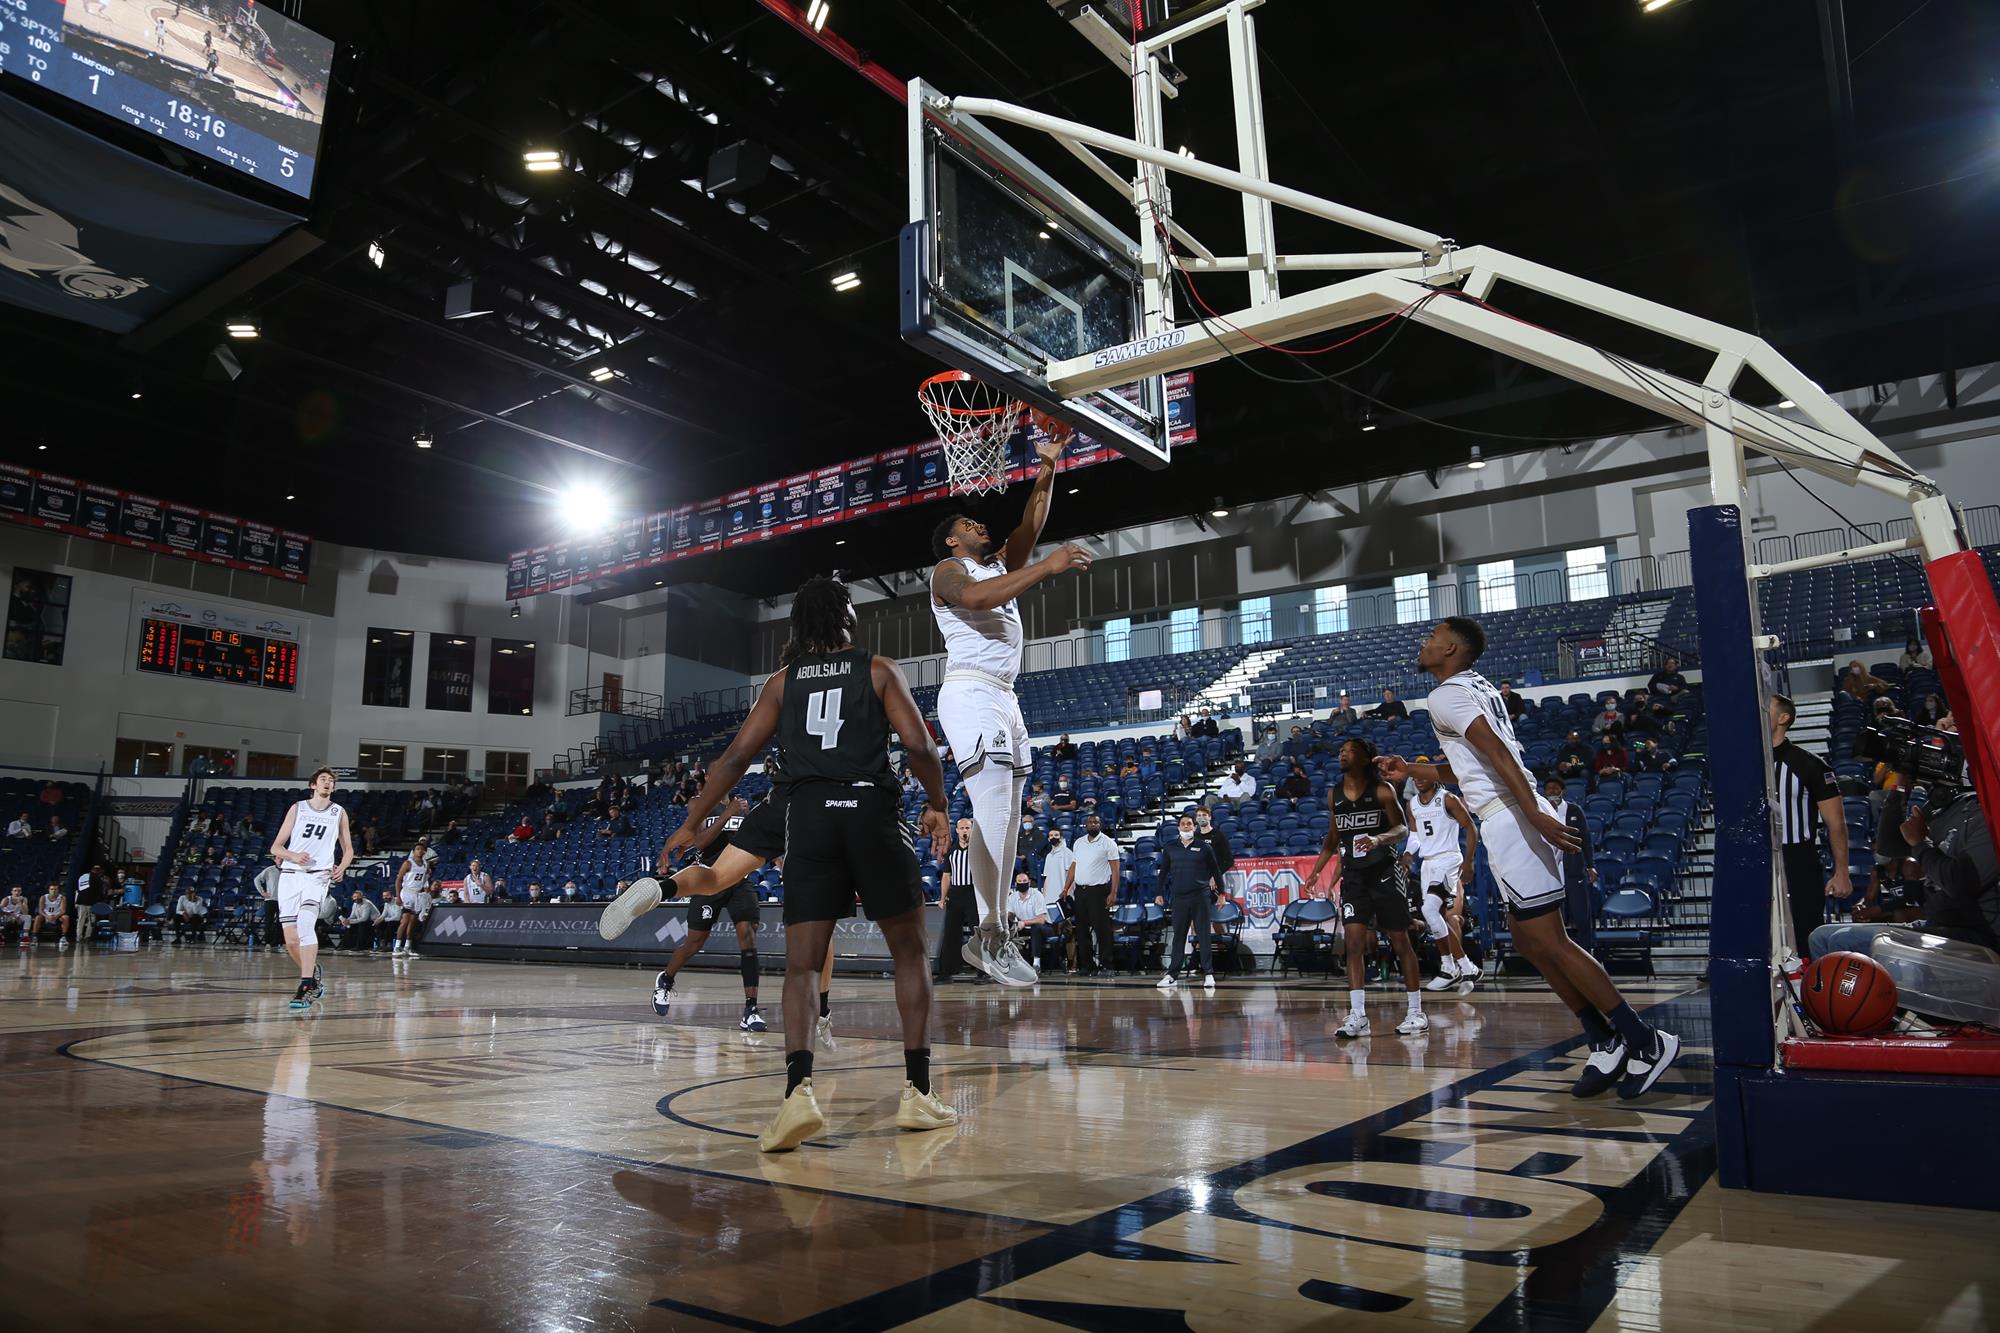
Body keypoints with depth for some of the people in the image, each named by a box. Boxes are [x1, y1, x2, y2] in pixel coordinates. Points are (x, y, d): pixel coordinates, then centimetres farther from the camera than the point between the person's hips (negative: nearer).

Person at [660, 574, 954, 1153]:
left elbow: (736, 756, 8)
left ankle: (799, 1088, -19)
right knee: (909, 953, 12)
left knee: (801, 967, 3)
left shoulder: (783, 681, 14)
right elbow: (918, 744, -4)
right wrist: (937, 806, 12)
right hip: (873, 811, -1)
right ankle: (917, 1093, 10)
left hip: (809, 816, 2)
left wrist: (690, 824, 14)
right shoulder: (878, 670, 7)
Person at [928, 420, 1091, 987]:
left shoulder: (1000, 565, 26)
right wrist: (1049, 566, -21)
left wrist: (1047, 467, 7)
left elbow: (1030, 526, 14)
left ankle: (992, 933, 5)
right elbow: (977, 597, -19)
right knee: (992, 809, -20)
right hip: (970, 692, -9)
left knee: (1005, 817, 3)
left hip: (1005, 698, 9)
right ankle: (989, 933, -21)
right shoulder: (947, 570, 2)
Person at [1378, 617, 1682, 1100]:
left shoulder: (1446, 695, -8)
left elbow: (1497, 752, -21)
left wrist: (1534, 814, -28)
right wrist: (1411, 770, 36)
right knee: (1529, 941, 14)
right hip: (1516, 819, 10)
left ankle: (1645, 1041, -2)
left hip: (1507, 820, -10)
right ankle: (1609, 1045, 16)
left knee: (1550, 943, -6)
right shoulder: (1478, 688, 22)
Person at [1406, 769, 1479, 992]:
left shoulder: (1448, 799, -9)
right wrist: (1408, 853, 2)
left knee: (1429, 909, -21)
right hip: (1428, 863, 7)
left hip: (1448, 860, -7)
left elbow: (1471, 828, -7)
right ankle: (1450, 968, 17)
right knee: (1438, 915, 7)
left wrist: (1468, 863, -12)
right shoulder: (1412, 805, 11)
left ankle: (1457, 967, -11)